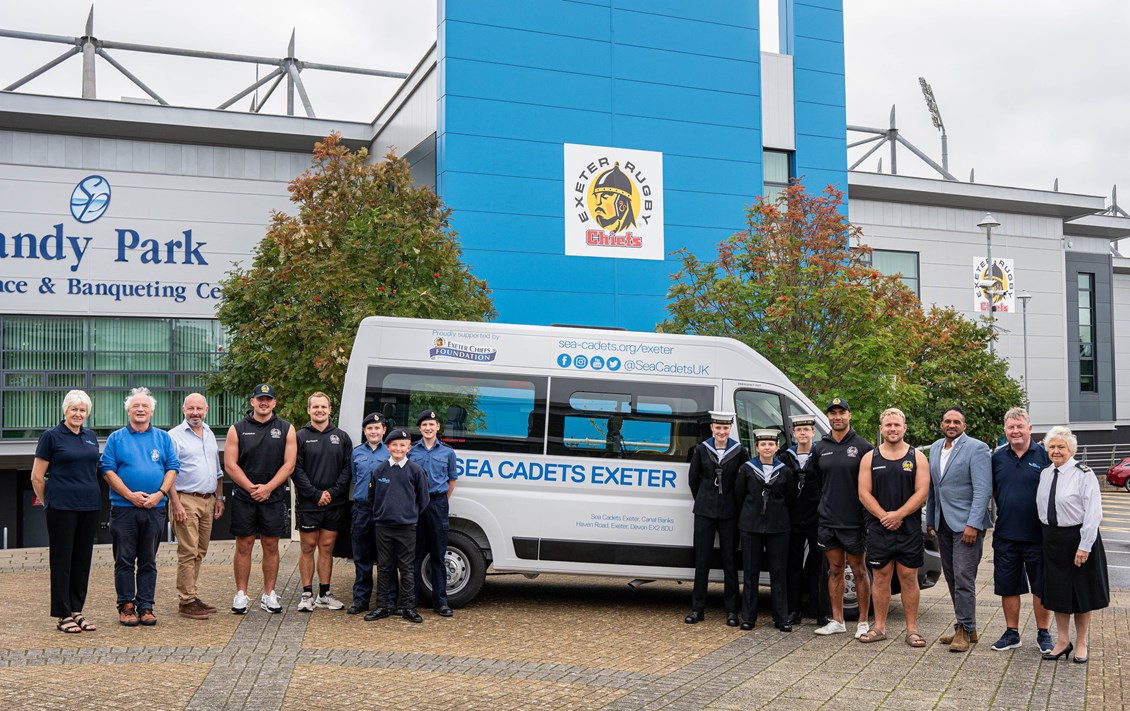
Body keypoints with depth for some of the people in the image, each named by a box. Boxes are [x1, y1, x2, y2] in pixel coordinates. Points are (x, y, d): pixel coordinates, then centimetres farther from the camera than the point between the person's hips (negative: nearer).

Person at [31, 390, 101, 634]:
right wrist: (48, 503, 4)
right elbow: (37, 477, -2)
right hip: (62, 508, -5)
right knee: (62, 560, 1)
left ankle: (76, 611, 17)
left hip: (90, 506, 5)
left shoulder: (91, 436, 11)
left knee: (82, 559, 8)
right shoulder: (51, 436, -4)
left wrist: (91, 495, 15)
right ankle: (63, 615, 7)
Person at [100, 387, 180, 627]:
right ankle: (126, 606, 10)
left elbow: (172, 468, 6)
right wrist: (130, 495, -11)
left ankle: (145, 607, 11)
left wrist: (160, 494, -9)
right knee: (124, 561, 2)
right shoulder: (116, 438, 6)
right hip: (123, 508, -1)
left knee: (148, 562, 6)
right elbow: (108, 470, -1)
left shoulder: (163, 438, 11)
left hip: (155, 508, 1)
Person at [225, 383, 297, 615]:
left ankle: (269, 595, 12)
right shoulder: (237, 429, 4)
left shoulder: (286, 429, 5)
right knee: (243, 545, 2)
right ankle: (241, 595, 10)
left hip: (274, 497, 0)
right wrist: (250, 487, -11)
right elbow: (230, 464, -1)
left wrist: (268, 488, -11)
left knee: (271, 546, 5)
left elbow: (289, 464, -1)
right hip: (243, 497, 0)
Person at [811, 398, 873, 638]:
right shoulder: (820, 448, 9)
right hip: (827, 520, 4)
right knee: (835, 569, 10)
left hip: (854, 520, -4)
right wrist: (825, 506, 12)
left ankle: (863, 622, 13)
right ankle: (837, 621, 17)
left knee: (858, 570, 4)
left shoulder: (862, 446, -4)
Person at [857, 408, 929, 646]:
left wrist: (898, 515, -14)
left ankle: (912, 629, 8)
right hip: (878, 529, 1)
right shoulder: (870, 458, 7)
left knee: (909, 577, 2)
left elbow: (921, 493, -5)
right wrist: (883, 516, -12)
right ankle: (879, 627, 13)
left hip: (909, 529, -1)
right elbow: (864, 493, 1)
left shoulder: (917, 457, 3)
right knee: (880, 577, 5)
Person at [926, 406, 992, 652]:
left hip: (966, 524, -7)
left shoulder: (976, 448, -9)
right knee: (951, 577, 10)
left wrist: (972, 524, -20)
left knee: (963, 577, -9)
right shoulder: (935, 448, 13)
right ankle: (966, 627, 19)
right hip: (943, 524, 7)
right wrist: (930, 520, 15)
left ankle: (965, 630, -2)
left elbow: (983, 490, -15)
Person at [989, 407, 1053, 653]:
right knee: (1008, 587, 10)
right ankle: (1012, 633, 22)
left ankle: (1043, 634, 21)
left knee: (1041, 587, 7)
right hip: (1005, 535, 3)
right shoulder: (998, 458, 6)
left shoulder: (1044, 455, -4)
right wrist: (1005, 507, 4)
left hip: (1037, 534, -3)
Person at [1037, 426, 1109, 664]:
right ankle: (1062, 641, 24)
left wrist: (1084, 546, -19)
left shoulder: (1083, 474, -13)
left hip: (1077, 537, -5)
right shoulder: (1045, 473, 6)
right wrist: (1047, 533, 8)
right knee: (1056, 591, 11)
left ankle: (1081, 644, 22)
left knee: (1081, 592, 8)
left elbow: (1093, 513, -16)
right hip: (1052, 539, 5)